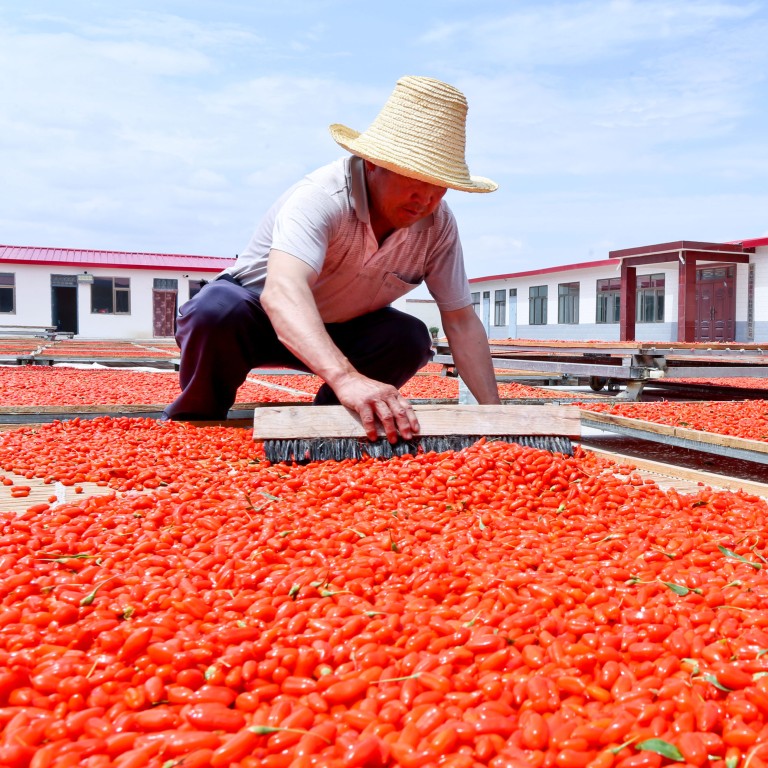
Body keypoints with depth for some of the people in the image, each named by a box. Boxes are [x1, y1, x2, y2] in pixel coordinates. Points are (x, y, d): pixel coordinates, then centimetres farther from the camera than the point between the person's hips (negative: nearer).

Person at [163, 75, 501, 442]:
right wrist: (346, 377, -68)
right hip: (257, 311, -4)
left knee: (410, 337, -23)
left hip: (338, 331, 5)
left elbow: (461, 320, -12)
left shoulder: (437, 224, -16)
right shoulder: (322, 196, -34)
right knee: (216, 308, -37)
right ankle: (193, 422, -9)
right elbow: (282, 291, -52)